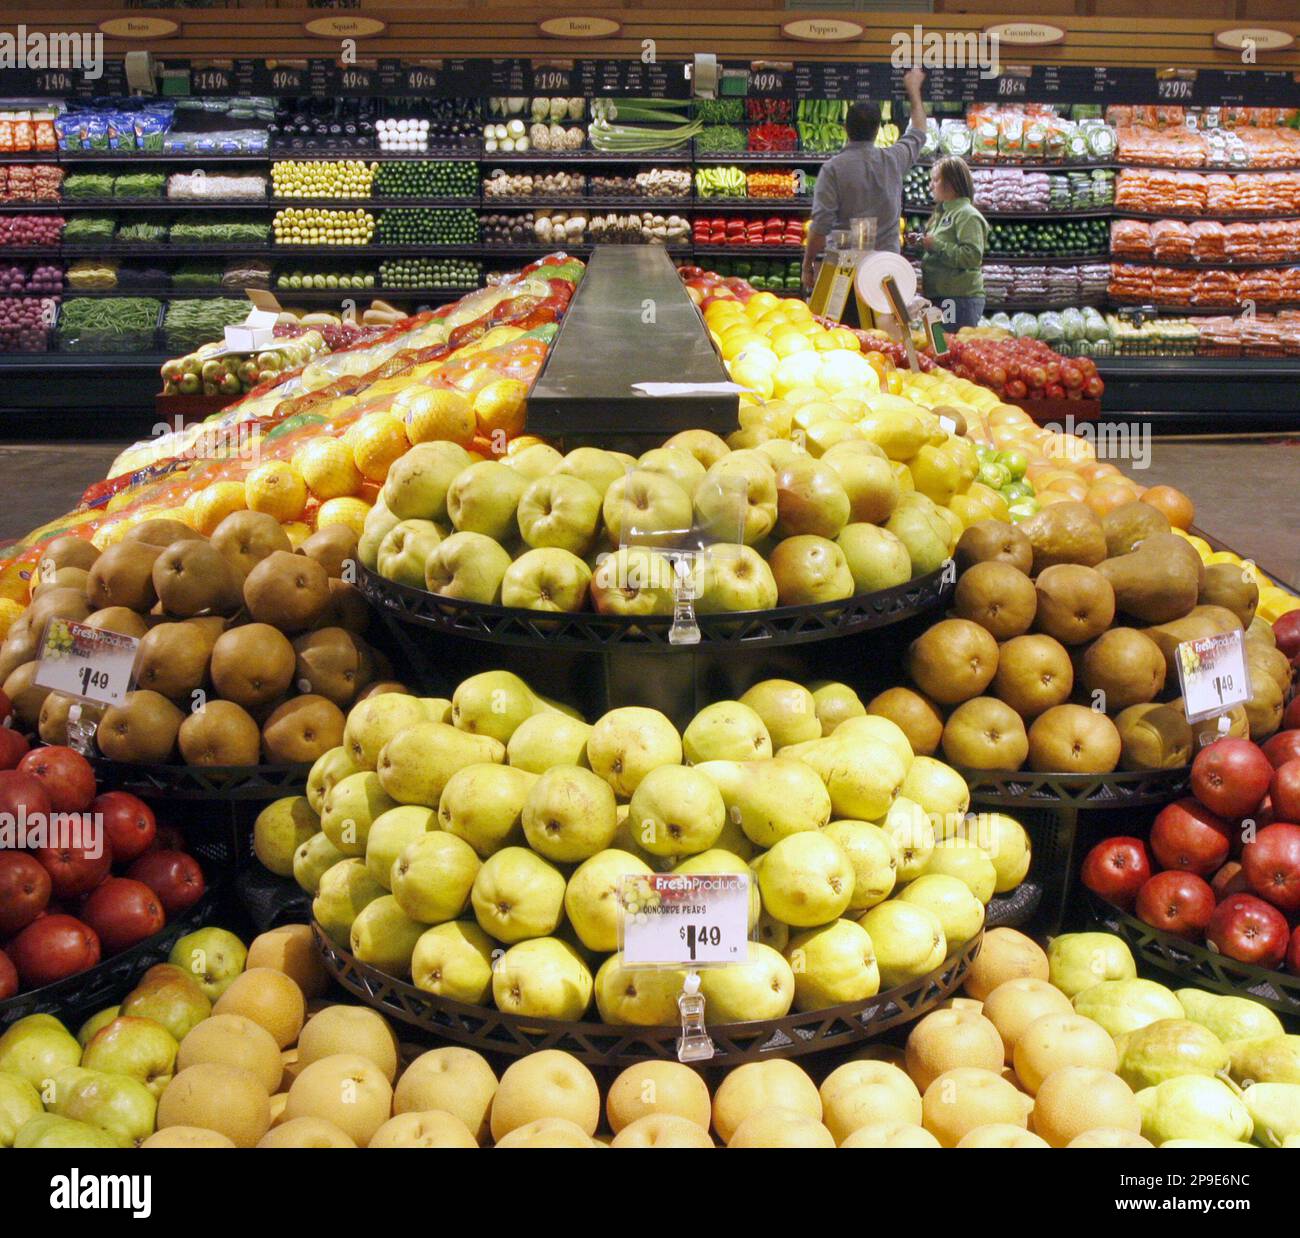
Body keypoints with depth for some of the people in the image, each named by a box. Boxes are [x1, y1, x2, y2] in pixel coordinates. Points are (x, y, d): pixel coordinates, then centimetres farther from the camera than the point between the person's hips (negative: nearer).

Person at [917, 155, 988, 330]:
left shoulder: (967, 215, -10)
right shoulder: (942, 212, 19)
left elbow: (973, 256, -22)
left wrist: (936, 245, -18)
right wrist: (922, 244, 9)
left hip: (960, 299, -9)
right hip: (937, 296, 10)